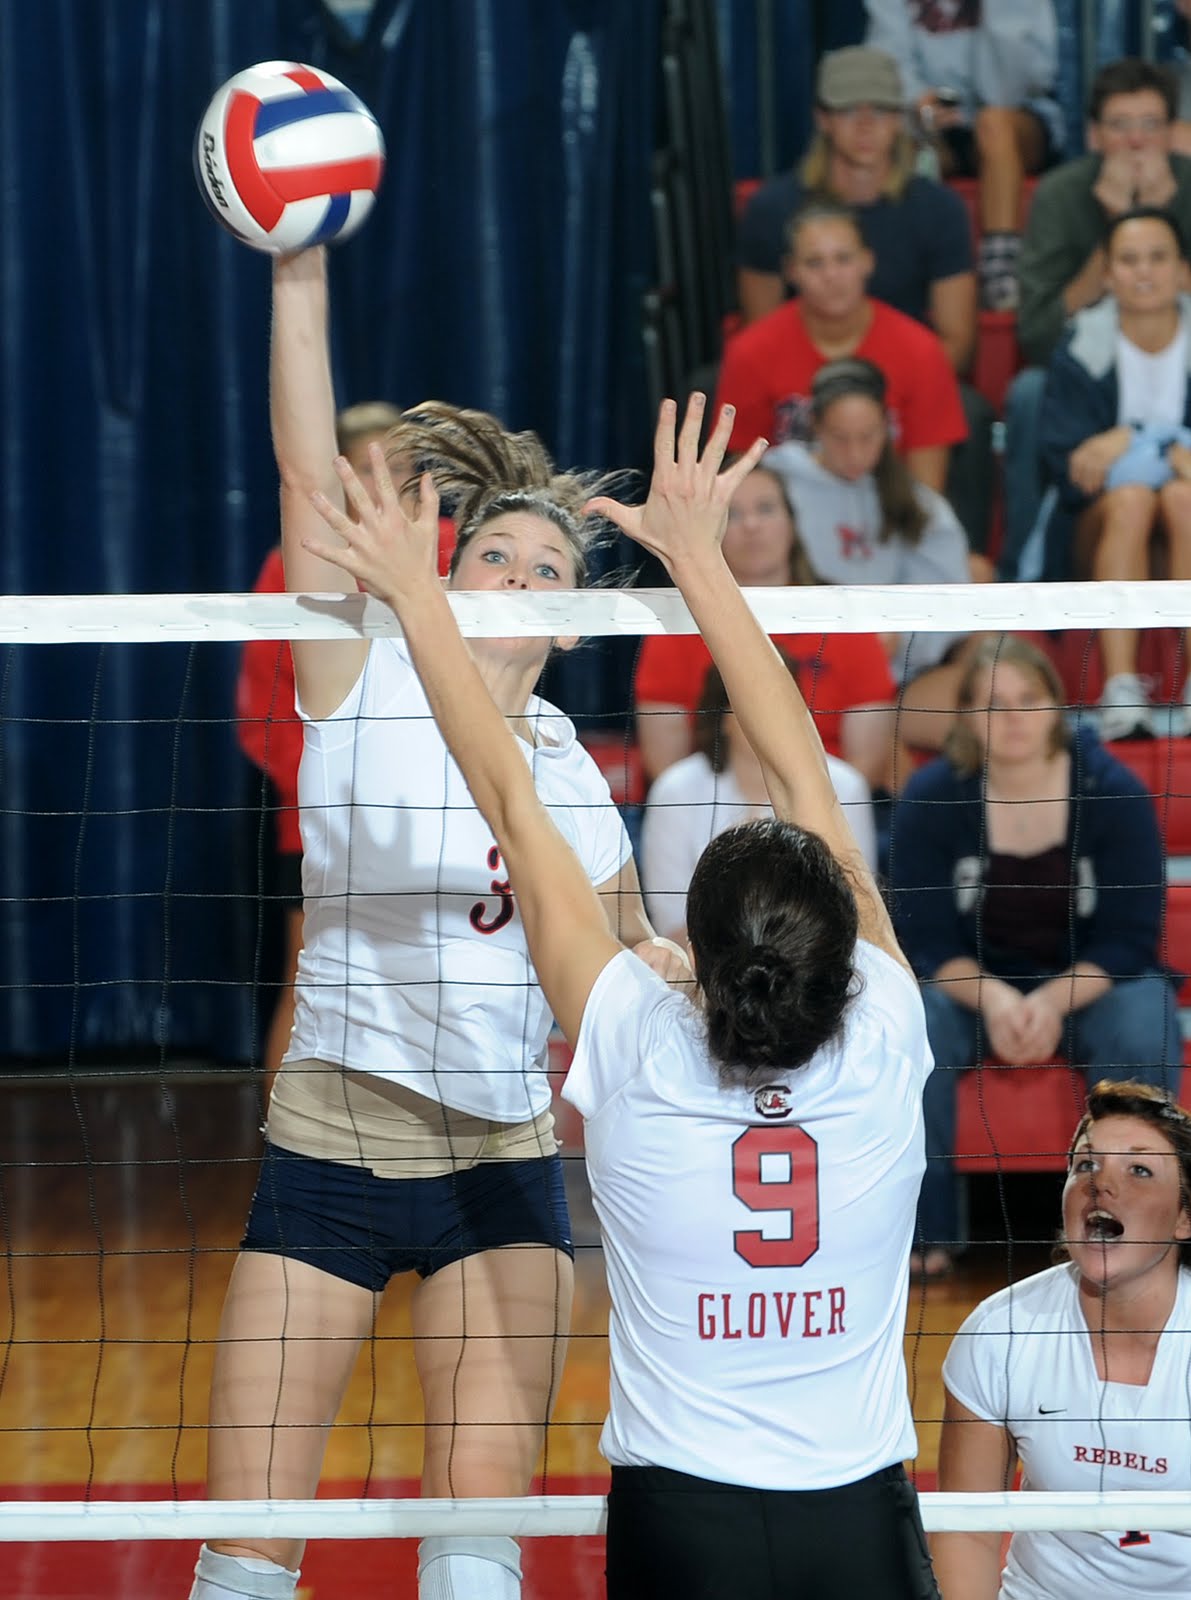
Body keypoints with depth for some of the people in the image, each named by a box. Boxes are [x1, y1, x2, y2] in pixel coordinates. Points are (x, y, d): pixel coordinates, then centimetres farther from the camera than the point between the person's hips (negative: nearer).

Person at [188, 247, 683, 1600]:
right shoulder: (365, 689, -3)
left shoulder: (565, 765, 8)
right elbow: (310, 477, -16)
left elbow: (630, 960, 22)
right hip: (328, 1139, -3)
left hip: (503, 1159, 3)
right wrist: (298, 281, -24)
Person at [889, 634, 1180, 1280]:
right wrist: (993, 998, -30)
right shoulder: (930, 798, -9)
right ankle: (926, 1234, -20)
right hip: (971, 982, 1)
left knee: (1145, 1031, -33)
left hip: (1094, 980, -1)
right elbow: (924, 939, -9)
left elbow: (1130, 936, -11)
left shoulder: (1113, 791, -11)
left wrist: (1054, 1002, -29)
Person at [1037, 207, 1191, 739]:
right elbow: (1065, 461, -8)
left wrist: (1132, 441, -20)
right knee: (1131, 496, -33)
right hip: (1095, 543, 0)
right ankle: (1120, 690, -47)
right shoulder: (1081, 352, 1)